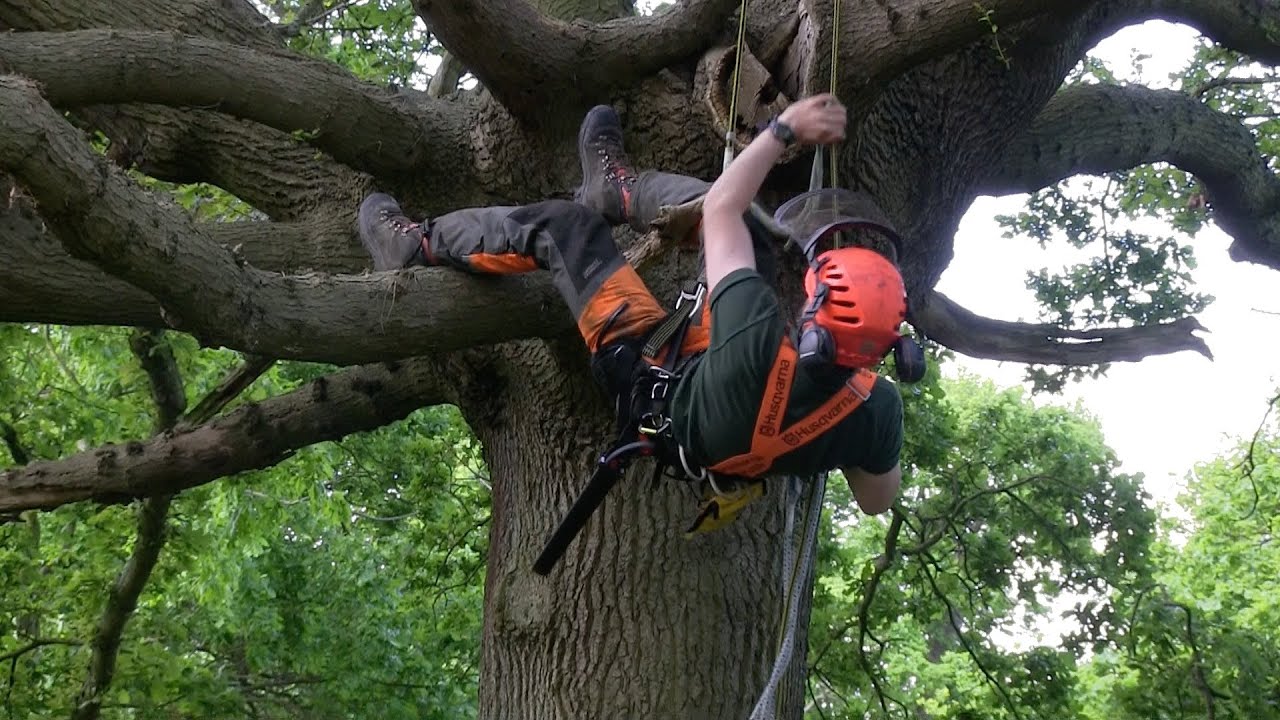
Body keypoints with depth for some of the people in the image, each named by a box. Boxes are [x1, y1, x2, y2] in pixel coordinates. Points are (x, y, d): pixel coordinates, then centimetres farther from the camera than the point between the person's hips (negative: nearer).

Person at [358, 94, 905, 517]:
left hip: (651, 379, -5)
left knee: (562, 224, -1)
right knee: (732, 221, 9)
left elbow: (720, 207, -32)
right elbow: (877, 501, -12)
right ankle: (619, 191, 39)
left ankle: (419, 248, 26)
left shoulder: (760, 348, -47)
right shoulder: (878, 409, -34)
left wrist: (784, 129, -25)